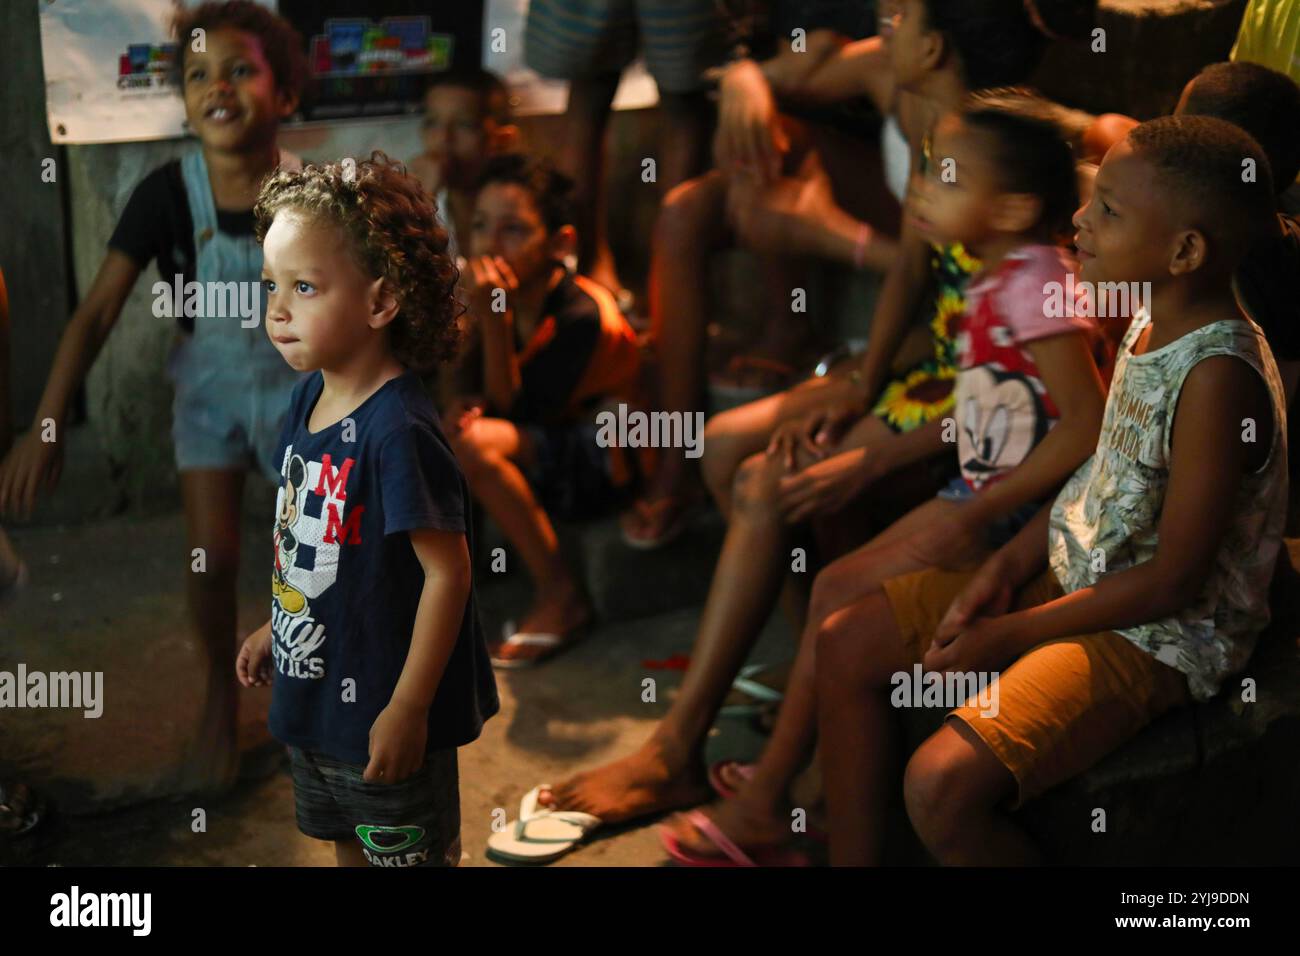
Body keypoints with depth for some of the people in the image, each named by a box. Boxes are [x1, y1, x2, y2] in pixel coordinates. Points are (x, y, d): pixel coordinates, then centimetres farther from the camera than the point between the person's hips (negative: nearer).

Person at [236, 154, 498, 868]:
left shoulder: (398, 429, -27)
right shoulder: (309, 400, -1)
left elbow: (448, 571, -25)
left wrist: (409, 708, -23)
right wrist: (273, 628, 19)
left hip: (383, 708, -8)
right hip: (312, 697, 8)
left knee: (408, 854, 12)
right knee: (348, 844, 26)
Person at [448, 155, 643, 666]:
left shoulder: (582, 315, -25)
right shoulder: (513, 301, -4)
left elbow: (516, 409, -24)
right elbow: (501, 398, 7)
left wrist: (493, 320, -31)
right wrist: (471, 405, -16)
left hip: (601, 462, -8)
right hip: (544, 446, 8)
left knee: (475, 442, -30)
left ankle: (560, 596, -18)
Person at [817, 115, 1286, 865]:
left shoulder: (1219, 378, -27)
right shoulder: (1153, 318, 0)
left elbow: (1173, 582, -23)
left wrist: (1006, 636, -16)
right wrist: (1006, 569, -1)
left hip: (1163, 636, -9)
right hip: (1069, 573, 9)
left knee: (942, 788, -26)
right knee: (846, 647, 6)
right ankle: (853, 863, 16)